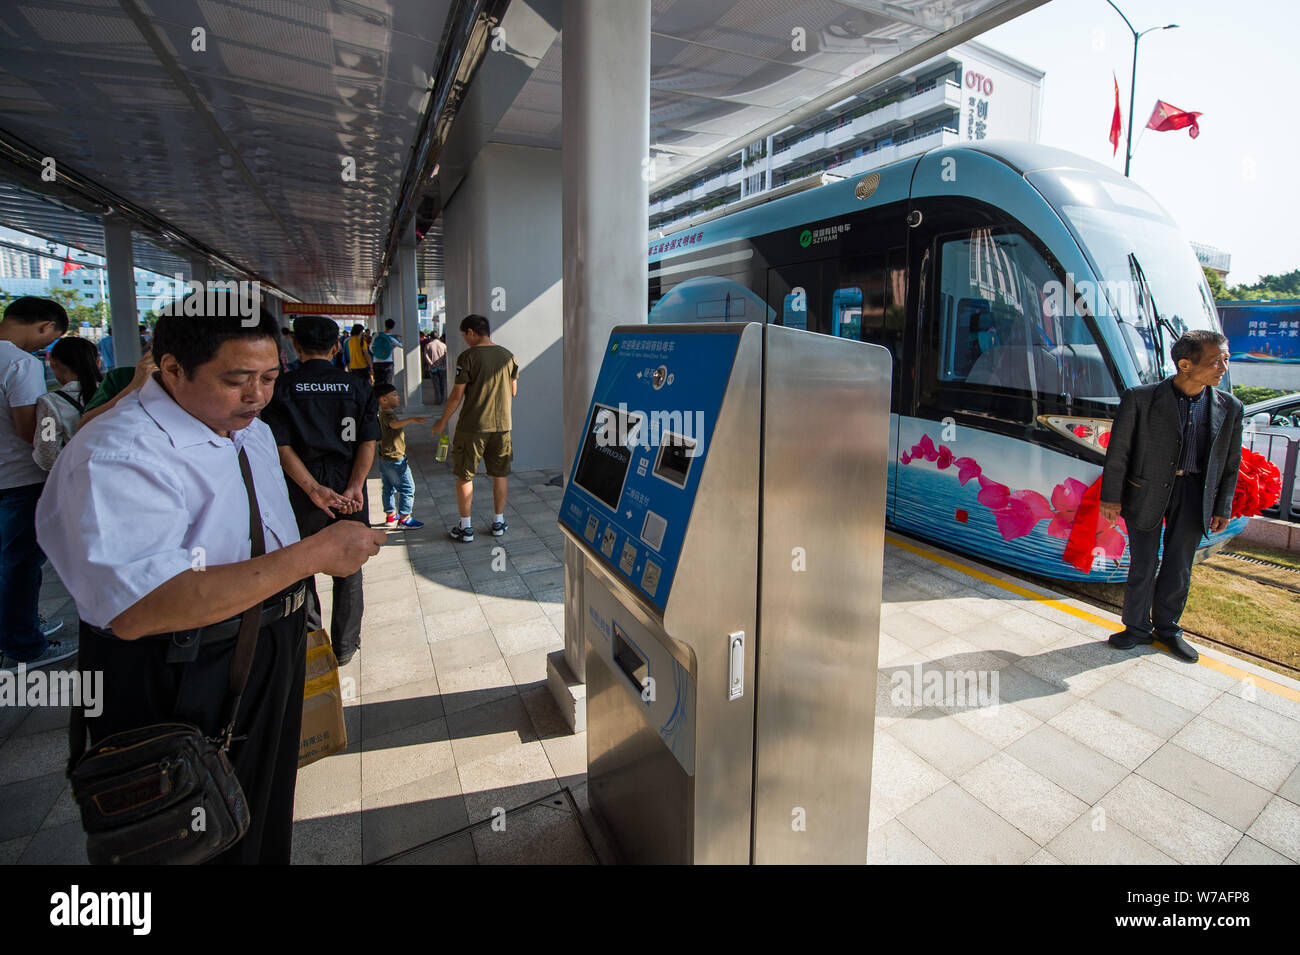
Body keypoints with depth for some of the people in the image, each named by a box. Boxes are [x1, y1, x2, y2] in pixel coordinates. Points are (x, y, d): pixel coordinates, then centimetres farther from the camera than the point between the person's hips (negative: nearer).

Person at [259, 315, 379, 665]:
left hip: (303, 492, 0)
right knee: (348, 570, 13)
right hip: (349, 489, 1)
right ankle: (344, 646, 23)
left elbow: (282, 448, -12)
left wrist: (315, 490, -16)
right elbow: (368, 442, -9)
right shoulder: (357, 386, -1)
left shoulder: (281, 387, -4)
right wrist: (353, 488, -14)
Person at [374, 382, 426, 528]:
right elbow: (394, 424, -44)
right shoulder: (387, 415, -21)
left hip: (384, 459, 10)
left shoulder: (382, 414, 11)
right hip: (395, 459, -10)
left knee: (389, 488, 18)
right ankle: (404, 518, 0)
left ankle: (390, 516, 29)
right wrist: (411, 420, -58)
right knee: (408, 488, -3)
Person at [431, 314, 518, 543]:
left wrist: (442, 421, 3)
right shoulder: (508, 356, 5)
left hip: (472, 425, -4)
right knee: (500, 474, 14)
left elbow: (457, 395, -9)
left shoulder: (467, 356, -10)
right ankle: (498, 522, 23)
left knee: (465, 475, 7)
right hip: (501, 424, 5)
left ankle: (466, 527, 12)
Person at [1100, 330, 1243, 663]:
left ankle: (1167, 628, 31)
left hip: (1194, 494, 3)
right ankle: (1137, 627, 24)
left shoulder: (1229, 408, 1)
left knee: (1178, 567, 12)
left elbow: (1230, 462, 9)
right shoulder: (1140, 399, -11)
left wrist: (1222, 507, 9)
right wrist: (1111, 496, -7)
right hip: (1147, 492, -3)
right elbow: (1118, 449, -7)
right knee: (1143, 565, 7)